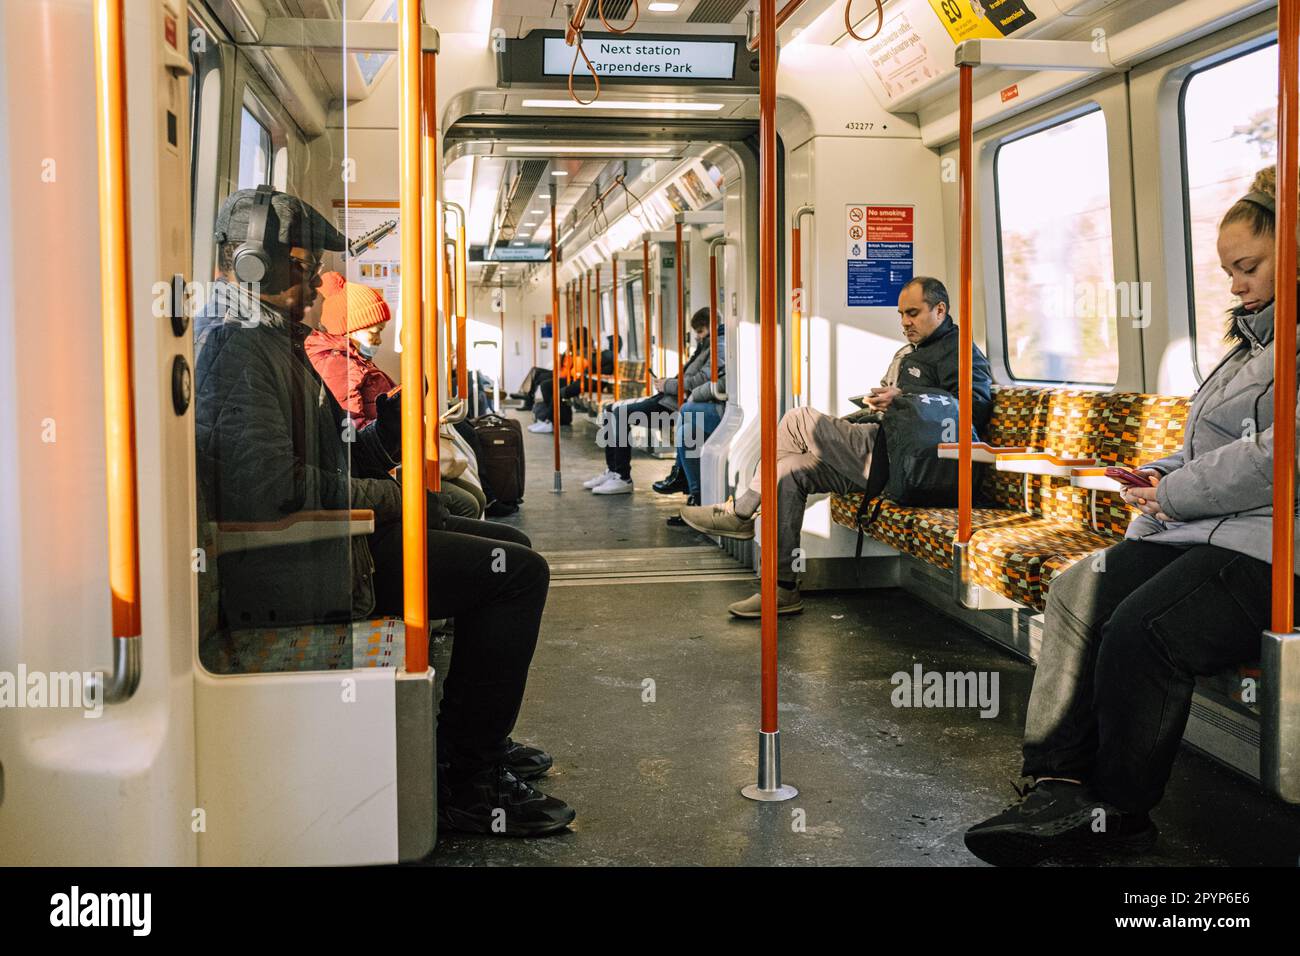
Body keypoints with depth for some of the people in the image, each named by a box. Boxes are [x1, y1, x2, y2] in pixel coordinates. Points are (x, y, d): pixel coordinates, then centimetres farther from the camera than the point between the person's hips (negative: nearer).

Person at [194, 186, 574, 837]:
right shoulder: (240, 348, -15)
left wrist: (391, 422, 1)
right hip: (294, 569, -11)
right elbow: (270, 484, -27)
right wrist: (378, 495, -15)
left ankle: (473, 740, 25)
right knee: (519, 573, -14)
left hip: (321, 538, 11)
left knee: (508, 545, 19)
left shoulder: (276, 343, 20)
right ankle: (468, 785, -7)